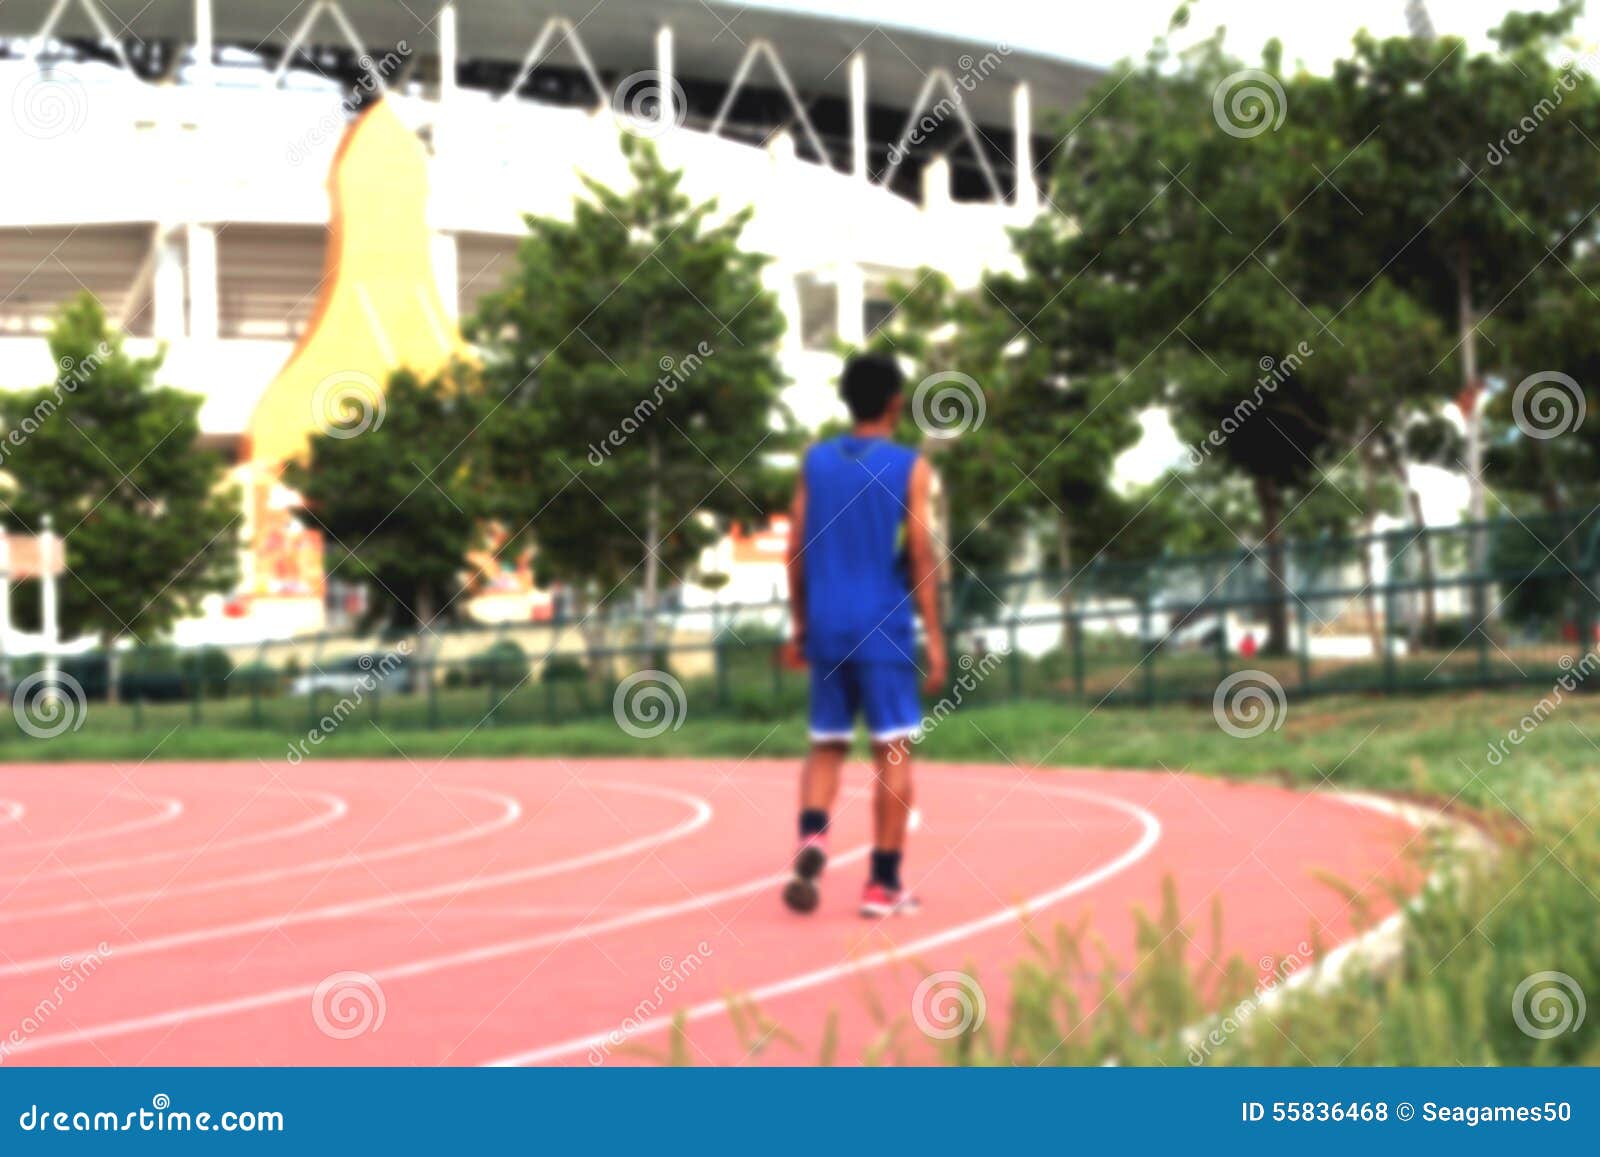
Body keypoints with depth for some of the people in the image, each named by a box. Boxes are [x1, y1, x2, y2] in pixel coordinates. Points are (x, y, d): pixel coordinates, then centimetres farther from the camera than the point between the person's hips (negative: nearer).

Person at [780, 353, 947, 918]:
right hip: (885, 628, -3)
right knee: (893, 749, 3)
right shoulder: (909, 466, -2)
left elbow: (796, 550, 7)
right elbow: (920, 554, -6)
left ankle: (812, 835, -14)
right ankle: (883, 883, 3)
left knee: (826, 746, 13)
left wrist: (799, 627, 15)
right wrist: (935, 637, -2)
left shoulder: (815, 462, 8)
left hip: (826, 626, 3)